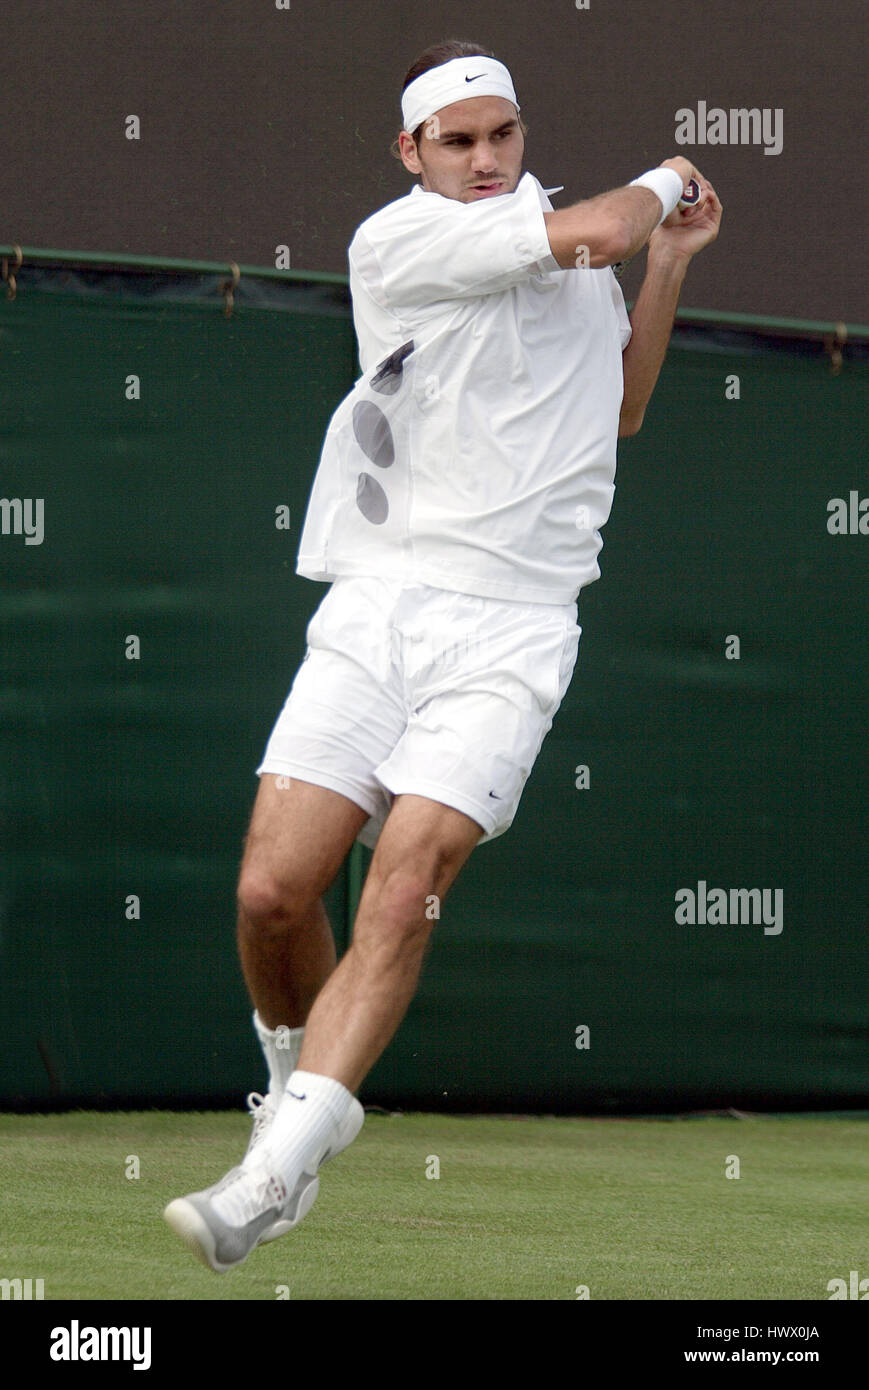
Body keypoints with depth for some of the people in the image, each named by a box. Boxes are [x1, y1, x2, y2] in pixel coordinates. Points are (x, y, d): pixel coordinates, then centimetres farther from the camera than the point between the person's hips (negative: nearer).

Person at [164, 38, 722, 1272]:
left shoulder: (560, 237, 18)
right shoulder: (395, 242, -3)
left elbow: (620, 408, 35)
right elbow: (593, 233, -12)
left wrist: (669, 263, 24)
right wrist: (667, 181, 9)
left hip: (511, 633, 2)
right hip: (377, 609, -2)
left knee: (406, 886, -18)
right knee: (273, 891, -12)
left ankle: (273, 1171, -23)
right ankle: (299, 1081, 19)